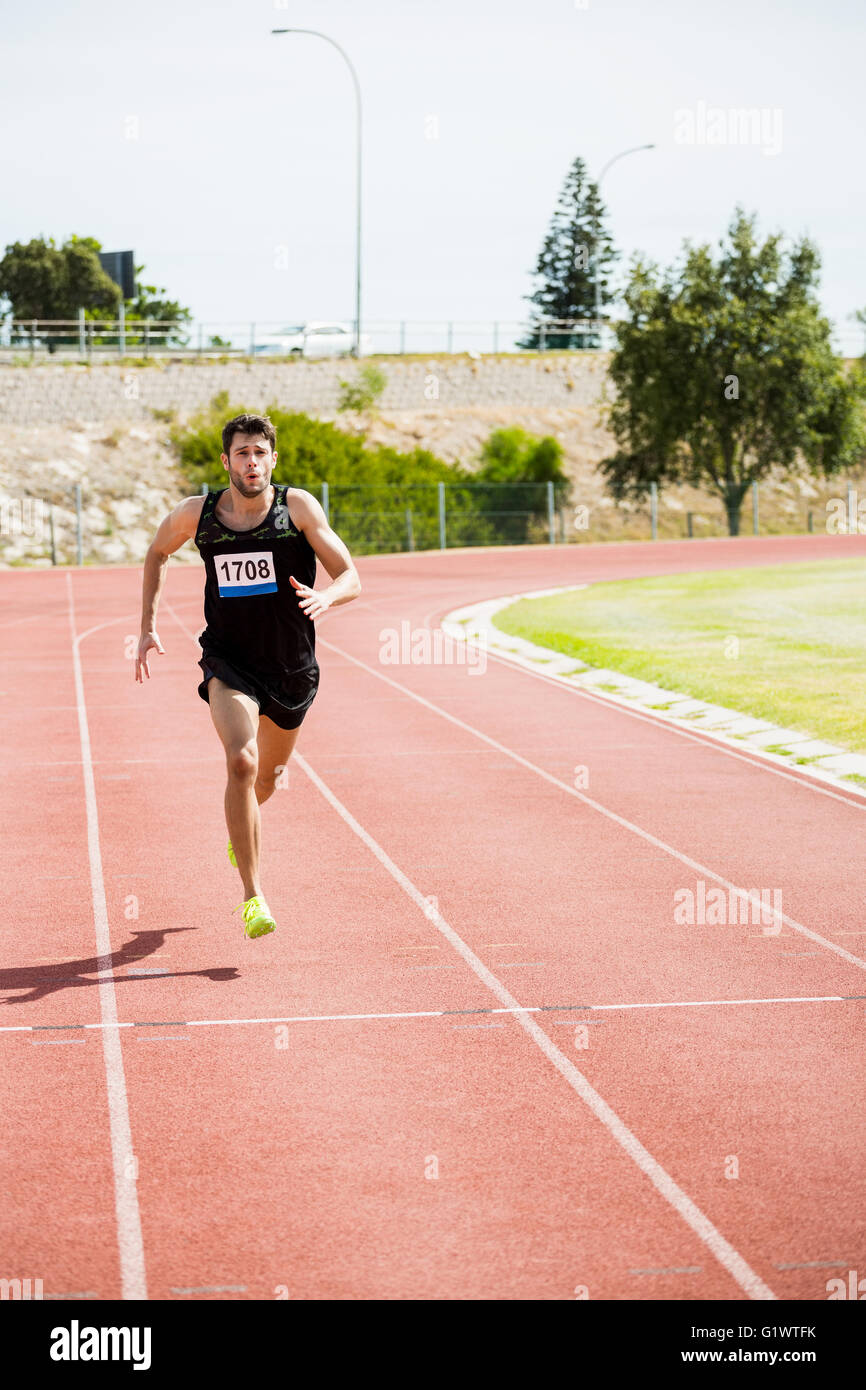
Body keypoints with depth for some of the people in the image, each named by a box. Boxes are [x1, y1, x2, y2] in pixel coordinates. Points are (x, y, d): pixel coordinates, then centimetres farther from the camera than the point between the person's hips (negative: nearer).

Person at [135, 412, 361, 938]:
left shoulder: (298, 507, -12)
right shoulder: (196, 514, -6)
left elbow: (352, 578, -14)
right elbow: (157, 553, 15)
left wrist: (326, 596, -36)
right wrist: (149, 627, 9)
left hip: (291, 667, 1)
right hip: (228, 662, -1)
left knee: (268, 776, 20)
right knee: (242, 762, -25)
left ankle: (241, 830, 57)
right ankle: (253, 895, -19)